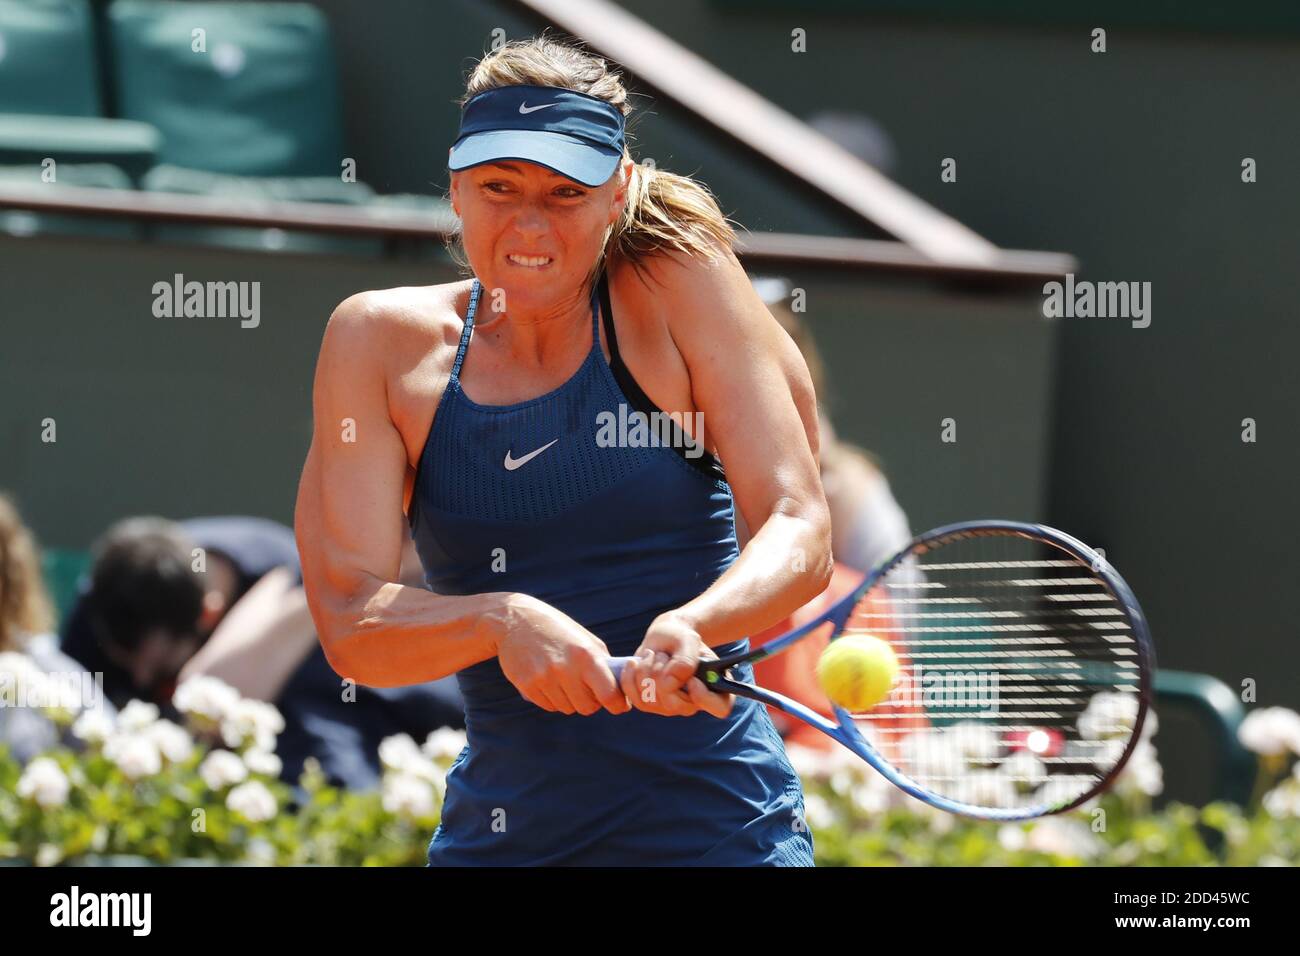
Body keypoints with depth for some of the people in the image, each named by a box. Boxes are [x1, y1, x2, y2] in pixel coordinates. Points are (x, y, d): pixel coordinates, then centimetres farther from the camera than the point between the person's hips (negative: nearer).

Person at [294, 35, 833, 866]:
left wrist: (691, 627, -31)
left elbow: (800, 530, -11)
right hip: (495, 836, 3)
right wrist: (503, 622, -28)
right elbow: (348, 623, -8)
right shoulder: (383, 342, -1)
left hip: (716, 827, -2)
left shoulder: (679, 285, -5)